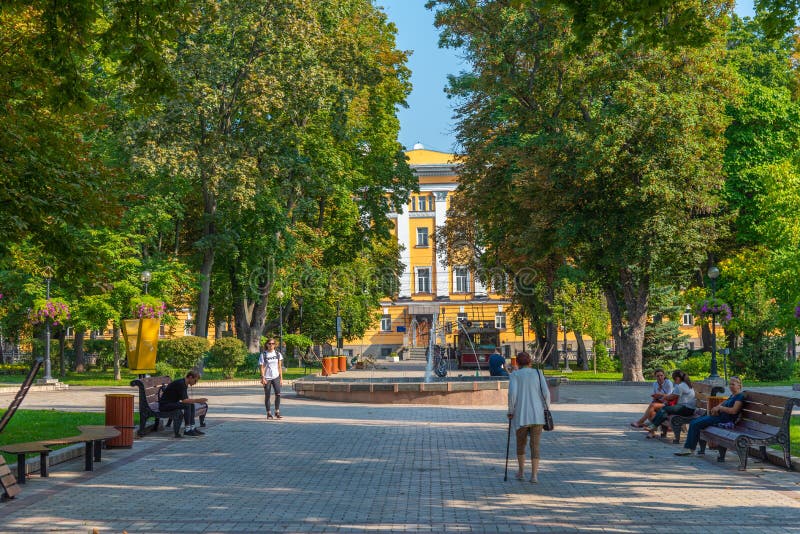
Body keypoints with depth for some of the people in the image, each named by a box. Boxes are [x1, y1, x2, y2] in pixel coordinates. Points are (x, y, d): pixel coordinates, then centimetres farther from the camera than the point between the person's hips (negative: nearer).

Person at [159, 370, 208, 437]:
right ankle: (187, 430, -18)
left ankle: (192, 428, 3)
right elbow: (184, 400, -27)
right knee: (187, 405, -25)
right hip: (164, 405, -10)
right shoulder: (180, 384, -21)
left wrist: (198, 401, -2)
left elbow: (186, 399, 12)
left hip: (172, 403, 10)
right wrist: (197, 400, -22)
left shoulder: (184, 384, 9)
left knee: (192, 405, 5)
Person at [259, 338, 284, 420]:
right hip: (267, 378, -2)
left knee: (278, 394, -13)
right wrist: (263, 378, -13)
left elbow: (280, 367, 10)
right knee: (267, 396, 3)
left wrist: (281, 378, 6)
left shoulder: (278, 354, 7)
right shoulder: (263, 355, -1)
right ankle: (268, 413, 11)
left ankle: (277, 412, -5)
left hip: (276, 377, 2)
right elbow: (262, 367, -4)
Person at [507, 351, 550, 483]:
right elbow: (546, 393, -2)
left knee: (521, 443, 20)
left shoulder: (515, 375, 1)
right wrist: (546, 410, 10)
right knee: (535, 445, 4)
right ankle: (534, 475, -5)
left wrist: (511, 411, -2)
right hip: (537, 415, 1)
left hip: (521, 416, -1)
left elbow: (512, 393, -13)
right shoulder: (538, 373, 6)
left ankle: (521, 471, 26)